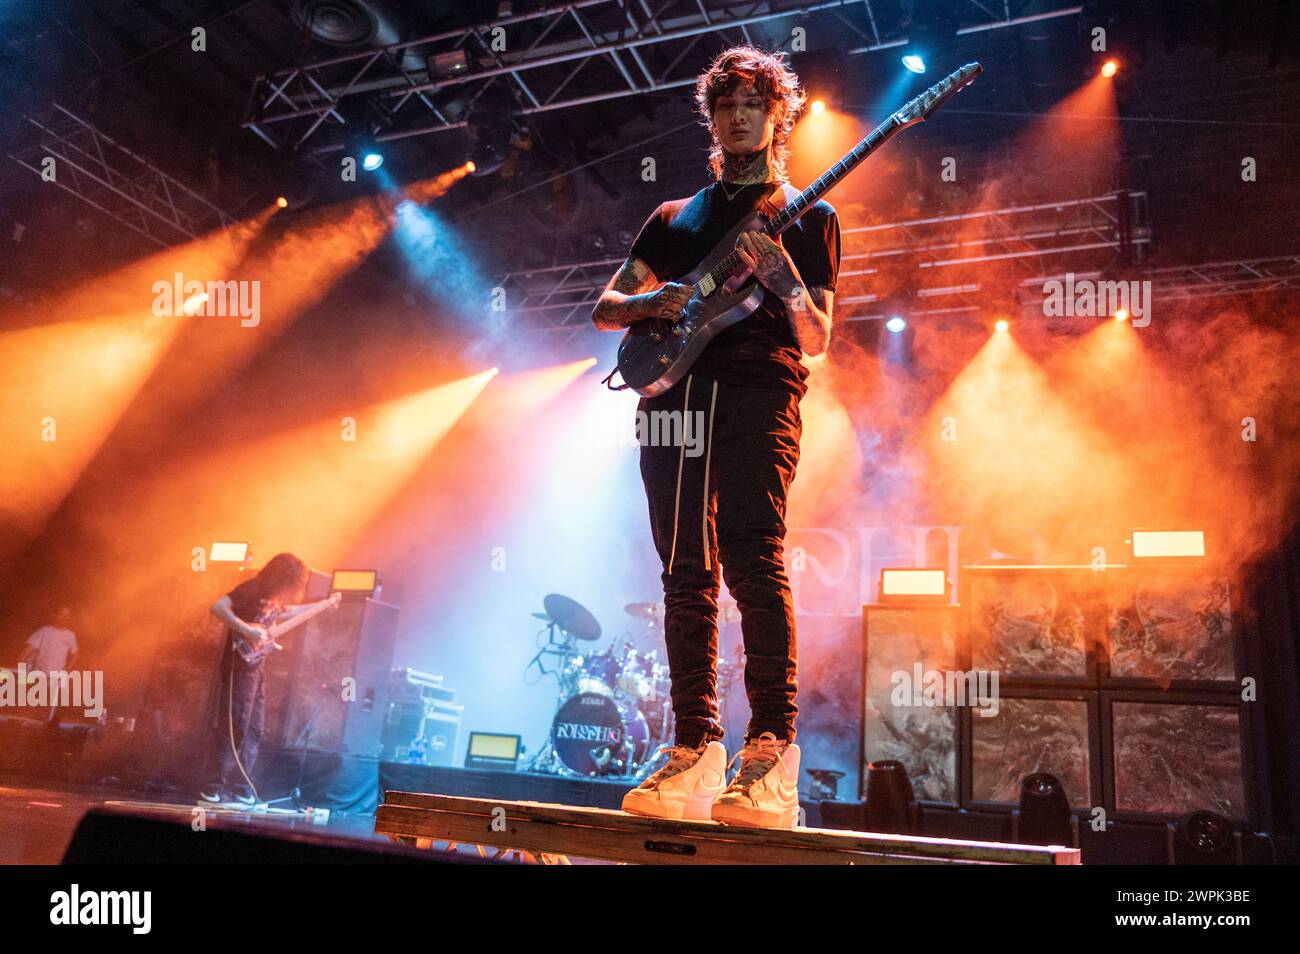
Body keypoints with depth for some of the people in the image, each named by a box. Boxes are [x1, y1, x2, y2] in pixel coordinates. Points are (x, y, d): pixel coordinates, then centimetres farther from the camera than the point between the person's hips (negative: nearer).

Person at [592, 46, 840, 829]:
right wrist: (652, 303, -2)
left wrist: (779, 275, -13)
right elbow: (605, 307, 21)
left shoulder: (808, 217, 17)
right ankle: (697, 750, 4)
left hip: (758, 391, -4)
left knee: (755, 562, -20)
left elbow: (817, 339, 7)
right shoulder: (675, 218, 27)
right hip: (673, 393, 4)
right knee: (688, 575, 0)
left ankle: (772, 757, -17)